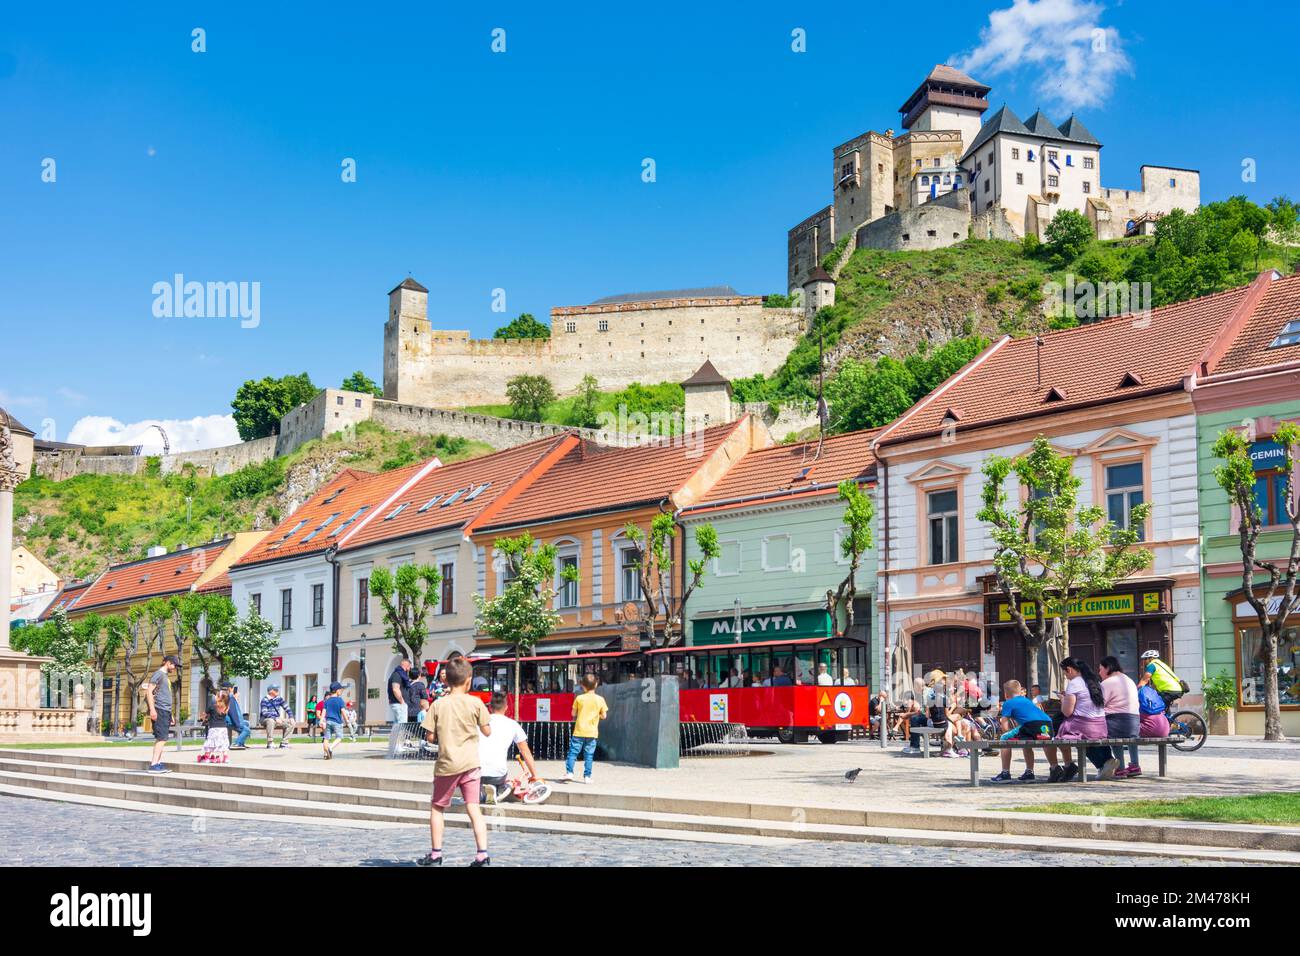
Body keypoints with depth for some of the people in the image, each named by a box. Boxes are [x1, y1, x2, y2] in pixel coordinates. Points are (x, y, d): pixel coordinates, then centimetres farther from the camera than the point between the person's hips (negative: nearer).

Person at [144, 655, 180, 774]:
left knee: (161, 739, 10)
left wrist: (170, 715, 27)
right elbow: (149, 691, -14)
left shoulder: (166, 676, 22)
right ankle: (154, 764, -17)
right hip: (159, 710, -10)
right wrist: (152, 709, -22)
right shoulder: (158, 674, -6)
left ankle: (158, 763, 13)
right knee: (162, 738, -14)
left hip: (166, 711, 10)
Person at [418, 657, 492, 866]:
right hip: (470, 762, 1)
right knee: (473, 808, 2)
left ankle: (436, 854, 16)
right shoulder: (475, 703, -3)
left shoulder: (438, 705, -4)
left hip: (446, 763, -1)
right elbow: (487, 731, 2)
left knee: (437, 807, 14)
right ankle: (482, 854, -6)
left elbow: (430, 736, -4)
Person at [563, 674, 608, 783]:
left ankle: (569, 772, -6)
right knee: (589, 755, 7)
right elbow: (604, 716, 2)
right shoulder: (600, 699, -3)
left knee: (573, 752, 4)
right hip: (592, 732, 1)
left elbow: (573, 714, 0)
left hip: (579, 732, -1)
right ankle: (587, 776, 6)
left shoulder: (579, 698, -5)